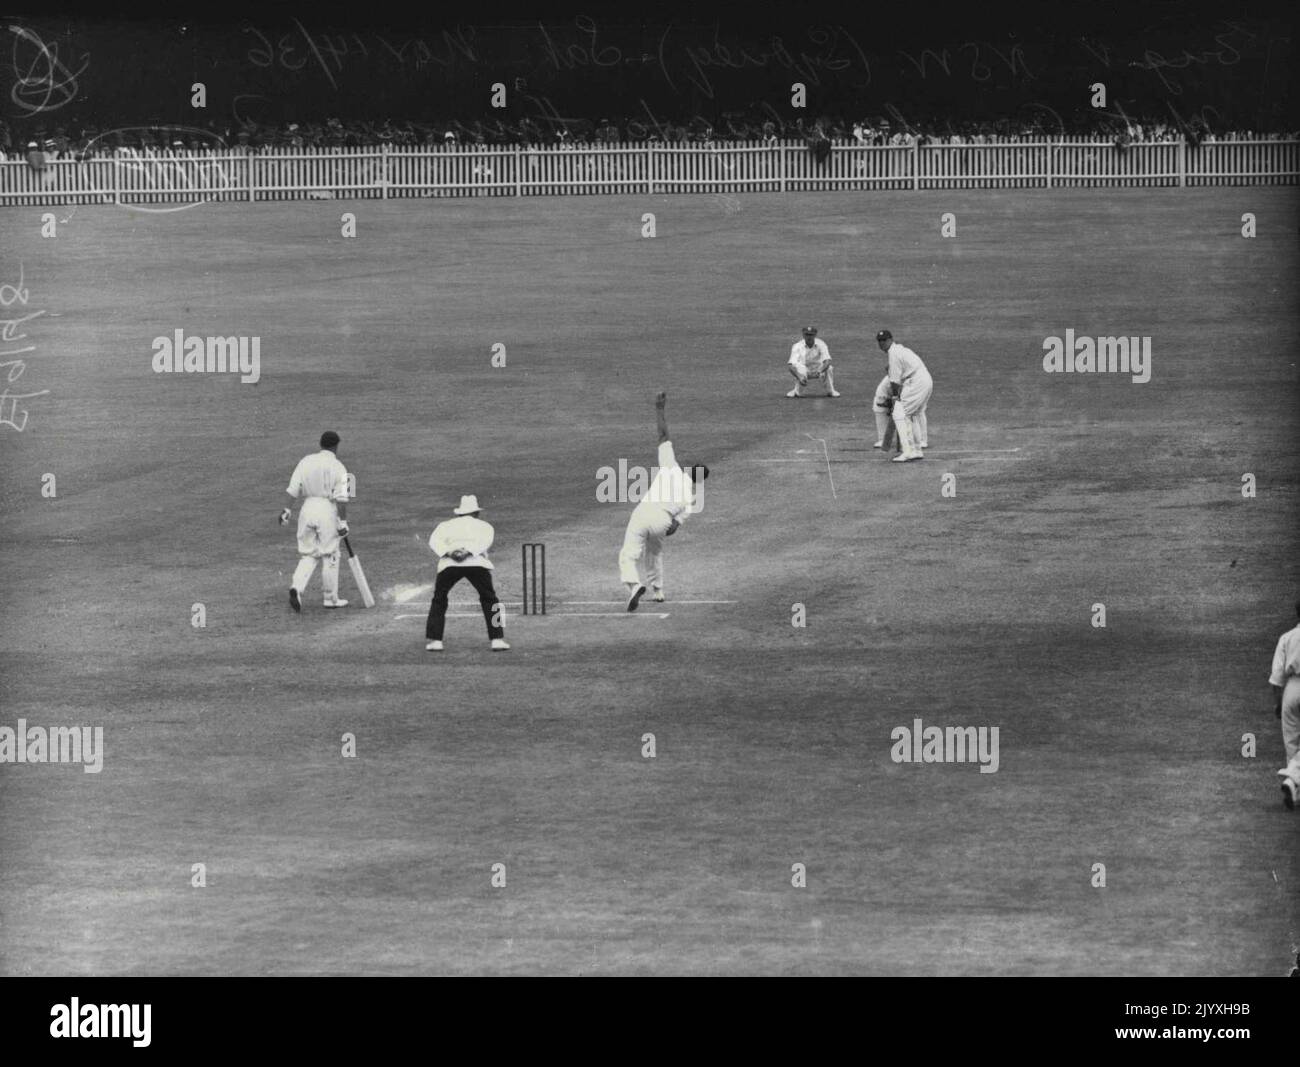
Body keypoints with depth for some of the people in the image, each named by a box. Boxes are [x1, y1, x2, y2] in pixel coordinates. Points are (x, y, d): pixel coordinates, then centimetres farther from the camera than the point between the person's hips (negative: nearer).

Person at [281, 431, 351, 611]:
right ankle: (330, 598, 14)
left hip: (307, 509, 4)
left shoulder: (306, 461, 6)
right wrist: (343, 522, -10)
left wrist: (287, 509, 6)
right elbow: (341, 498, -11)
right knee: (330, 555, 7)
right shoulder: (338, 467, -5)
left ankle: (297, 587, -12)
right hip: (327, 509, -4)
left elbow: (293, 489, 2)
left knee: (308, 555, 11)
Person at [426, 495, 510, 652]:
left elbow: (434, 541, 8)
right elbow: (485, 541, 3)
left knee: (439, 601, 10)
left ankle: (434, 640, -1)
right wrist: (468, 551, -9)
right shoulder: (484, 525, 25)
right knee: (489, 600, 9)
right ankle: (497, 640, -2)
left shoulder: (446, 525, 28)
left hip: (449, 564, 0)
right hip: (477, 564, 0)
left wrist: (449, 553, -6)